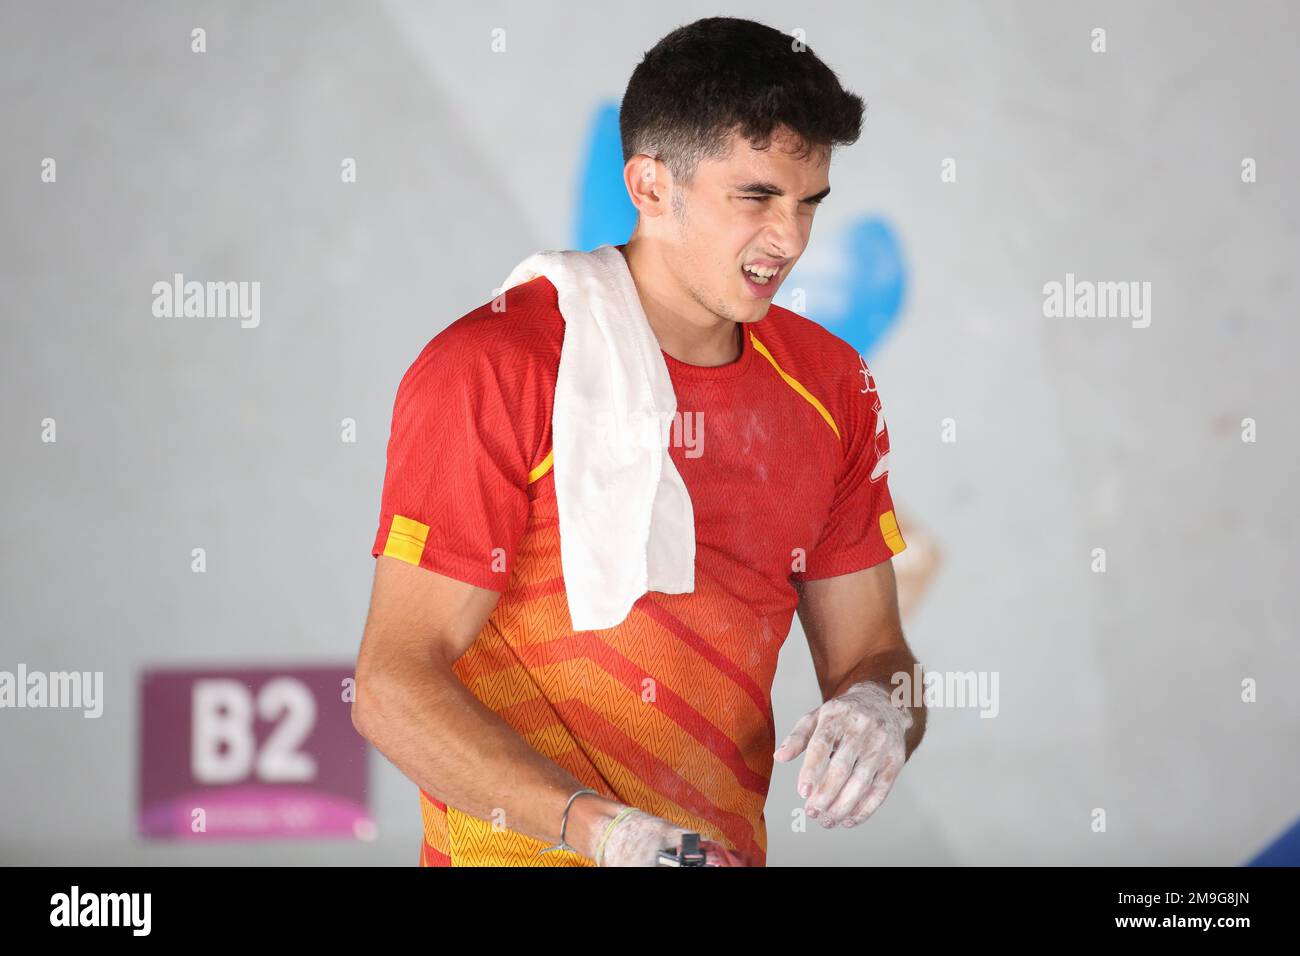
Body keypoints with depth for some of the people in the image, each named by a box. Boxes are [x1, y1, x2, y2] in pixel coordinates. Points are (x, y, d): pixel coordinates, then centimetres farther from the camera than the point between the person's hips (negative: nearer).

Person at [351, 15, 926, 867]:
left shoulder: (830, 384, 8)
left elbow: (870, 652, 13)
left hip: (729, 843, 5)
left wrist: (877, 710, -11)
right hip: (521, 855, -5)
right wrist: (600, 829, -24)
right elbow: (393, 684, -12)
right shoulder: (489, 372, -10)